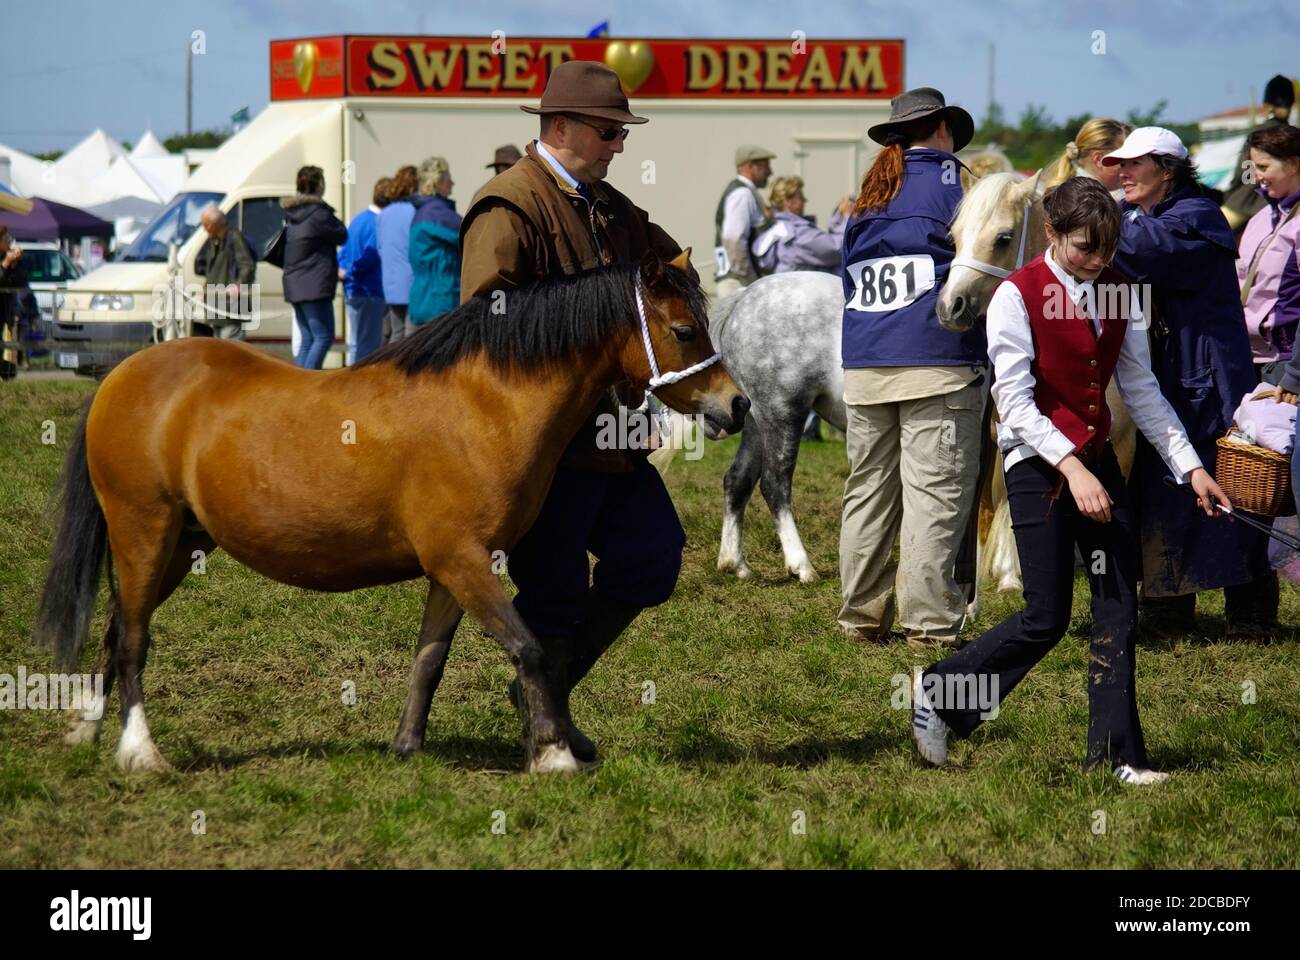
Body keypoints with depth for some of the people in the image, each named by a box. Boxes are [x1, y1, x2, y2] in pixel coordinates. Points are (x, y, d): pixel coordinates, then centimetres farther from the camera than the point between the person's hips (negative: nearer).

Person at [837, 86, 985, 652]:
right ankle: (929, 625, -11)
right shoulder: (946, 178, -1)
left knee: (867, 490, 10)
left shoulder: (870, 194, 17)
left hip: (863, 367, 6)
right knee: (935, 495, -7)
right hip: (937, 362, -6)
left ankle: (861, 617, 13)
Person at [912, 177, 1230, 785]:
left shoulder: (1117, 292, 5)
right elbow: (1015, 402, -15)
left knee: (1119, 607, 0)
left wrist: (1188, 466, 6)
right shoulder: (1018, 295, -12)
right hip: (1038, 463, -6)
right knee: (1047, 619, -6)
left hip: (1096, 459, 6)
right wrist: (1072, 469, -24)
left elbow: (1141, 389, 11)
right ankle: (939, 692, 13)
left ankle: (1116, 752, 6)